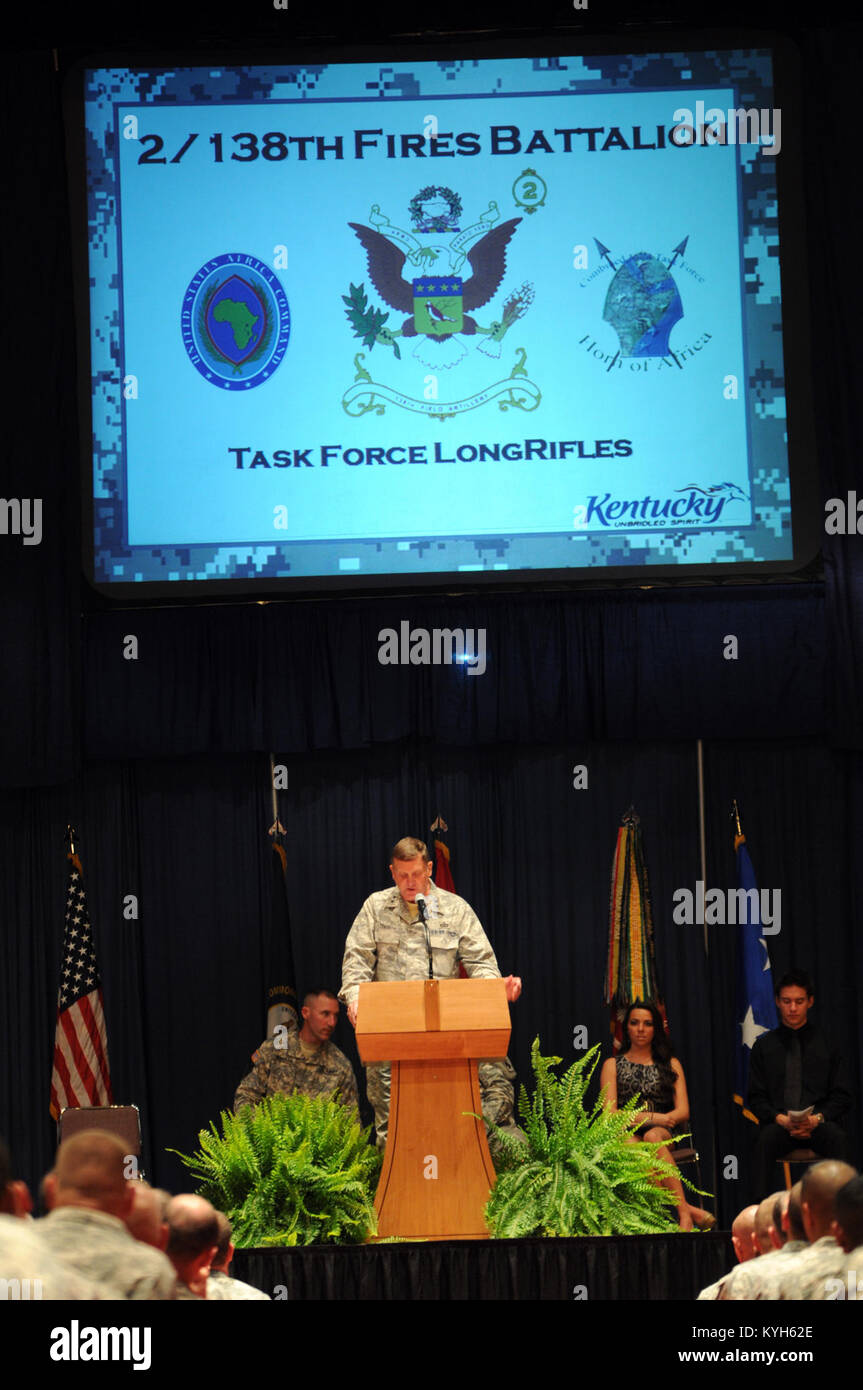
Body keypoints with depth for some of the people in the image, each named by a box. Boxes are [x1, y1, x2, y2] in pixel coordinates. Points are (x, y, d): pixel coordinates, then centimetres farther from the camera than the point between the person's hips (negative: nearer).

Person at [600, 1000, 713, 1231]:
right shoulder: (613, 1065, 15)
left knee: (652, 1137, -37)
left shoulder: (670, 1065, 19)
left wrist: (661, 1120, -14)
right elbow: (610, 1114, 2)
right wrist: (651, 1117, -12)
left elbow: (683, 1112, 9)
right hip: (627, 1134, -1)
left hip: (663, 1133, 1)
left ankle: (682, 1211, -47)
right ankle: (685, 1210, -47)